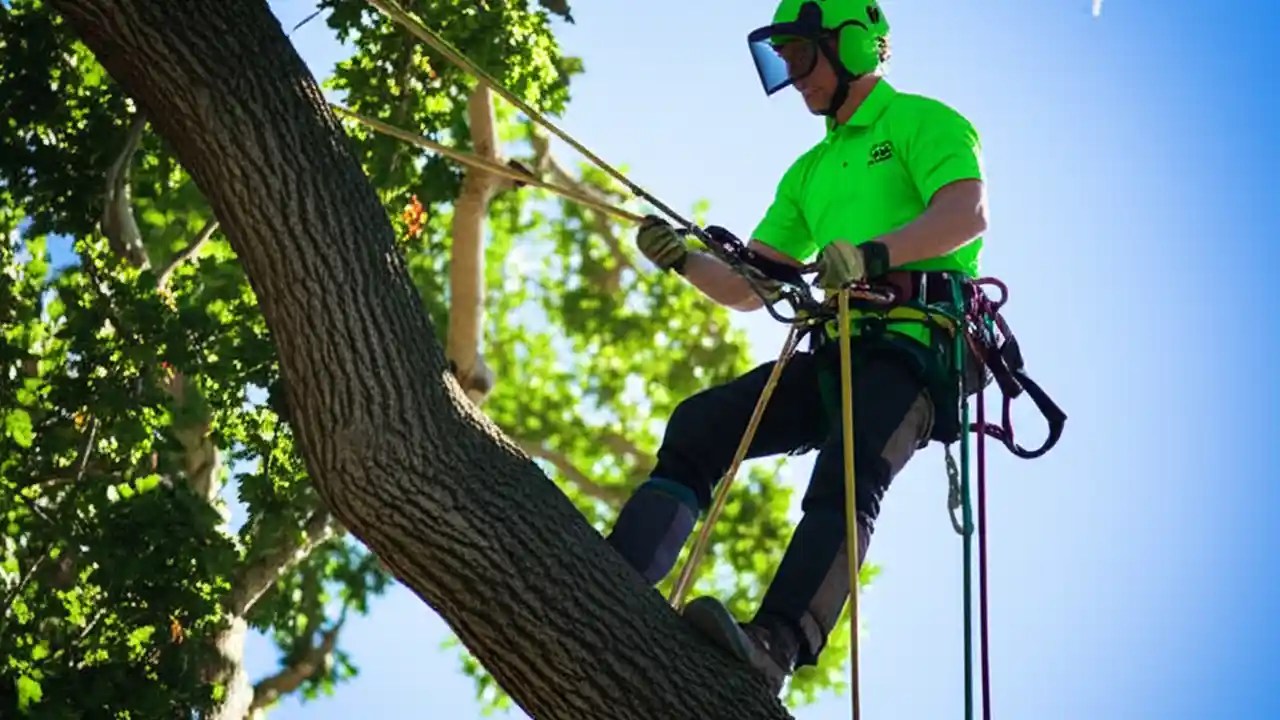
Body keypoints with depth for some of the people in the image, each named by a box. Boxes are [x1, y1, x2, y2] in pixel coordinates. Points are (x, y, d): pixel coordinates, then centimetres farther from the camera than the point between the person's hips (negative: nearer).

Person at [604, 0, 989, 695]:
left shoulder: (922, 122, 7)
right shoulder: (809, 171, 30)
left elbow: (967, 213, -13)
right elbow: (748, 287, 26)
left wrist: (873, 253, -28)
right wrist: (681, 260, 7)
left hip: (916, 344, -7)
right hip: (837, 356, 7)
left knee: (847, 475, -31)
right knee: (698, 422, -13)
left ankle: (776, 645, -51)